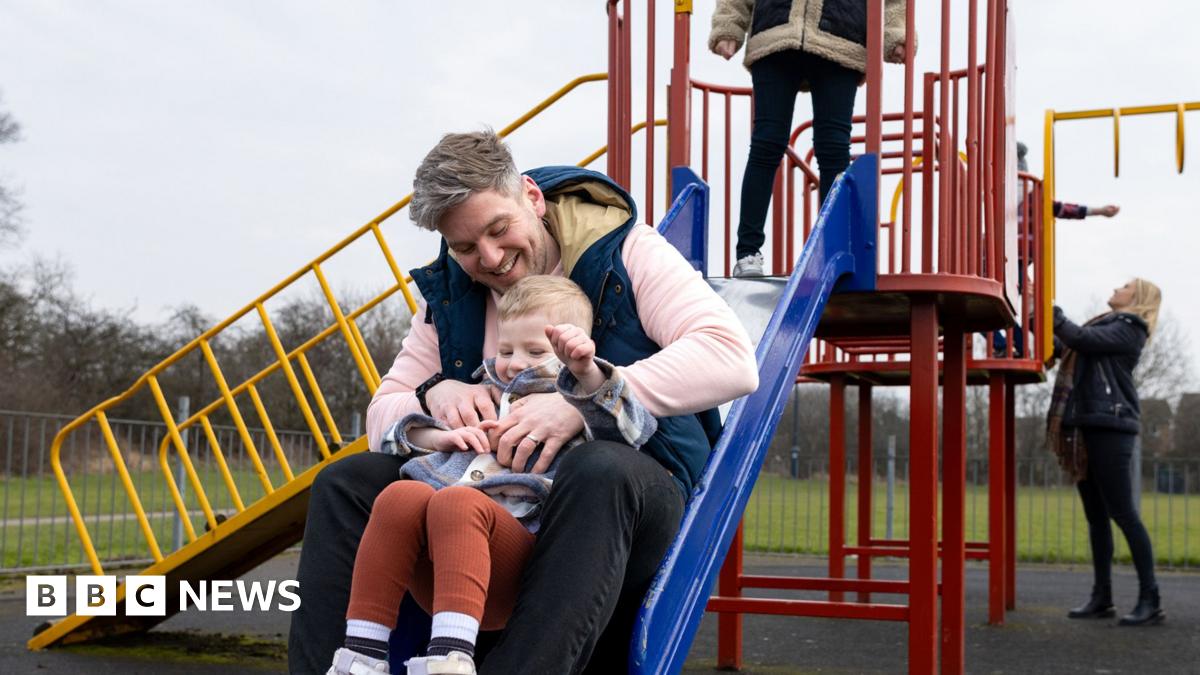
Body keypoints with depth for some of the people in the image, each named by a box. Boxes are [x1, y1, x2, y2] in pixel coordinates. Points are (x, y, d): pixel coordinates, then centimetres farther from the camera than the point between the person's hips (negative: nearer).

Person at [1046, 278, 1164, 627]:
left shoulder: (1130, 328, -2)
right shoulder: (1104, 327, 24)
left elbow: (1081, 339, -16)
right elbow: (1062, 347, 18)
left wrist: (1050, 311, -9)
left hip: (1109, 427, -8)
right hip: (1086, 428, 8)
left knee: (1122, 512, -10)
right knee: (1096, 516, 8)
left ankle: (1150, 600, -7)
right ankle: (1101, 597, 11)